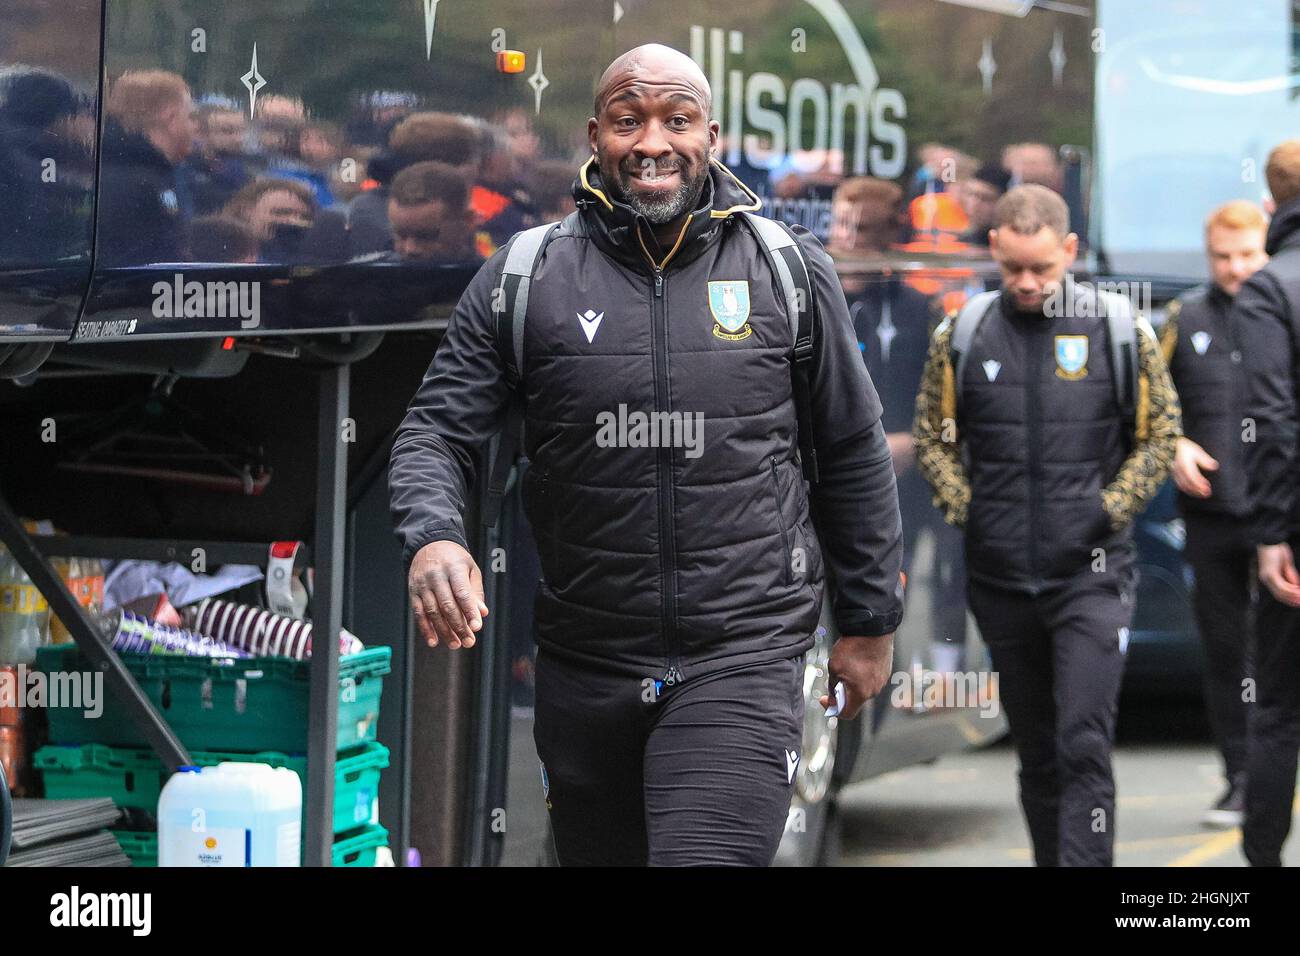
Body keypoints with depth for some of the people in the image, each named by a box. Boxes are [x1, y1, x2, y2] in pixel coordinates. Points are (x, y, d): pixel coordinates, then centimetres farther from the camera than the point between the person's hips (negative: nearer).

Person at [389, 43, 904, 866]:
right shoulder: (524, 278, 1)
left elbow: (854, 453, 9)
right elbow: (437, 431, 1)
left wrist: (871, 622, 11)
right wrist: (433, 537, -21)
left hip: (742, 661, -2)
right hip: (582, 666, 2)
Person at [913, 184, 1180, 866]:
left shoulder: (1120, 332, -2)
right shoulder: (960, 336, 3)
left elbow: (1161, 435, 6)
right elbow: (932, 437, 14)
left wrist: (1109, 511, -5)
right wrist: (963, 510, 0)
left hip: (1091, 574, -3)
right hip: (999, 576, 3)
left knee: (1083, 747, -12)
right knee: (1036, 751, 12)